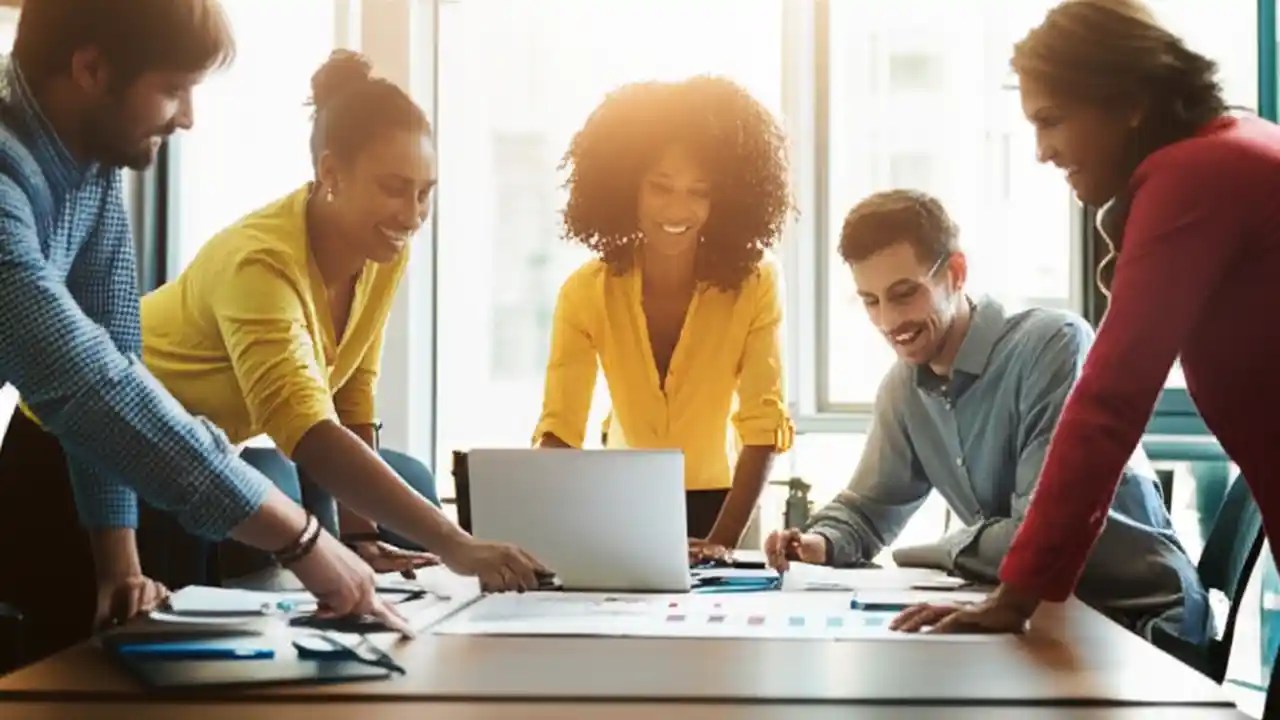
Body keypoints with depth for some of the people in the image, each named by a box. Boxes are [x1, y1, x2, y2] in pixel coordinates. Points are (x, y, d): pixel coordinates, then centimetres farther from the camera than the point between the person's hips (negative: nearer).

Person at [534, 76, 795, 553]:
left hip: (715, 504, -1)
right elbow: (559, 430, -17)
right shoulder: (586, 291, -11)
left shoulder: (755, 286, -15)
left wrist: (721, 543, -32)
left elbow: (764, 426, -19)